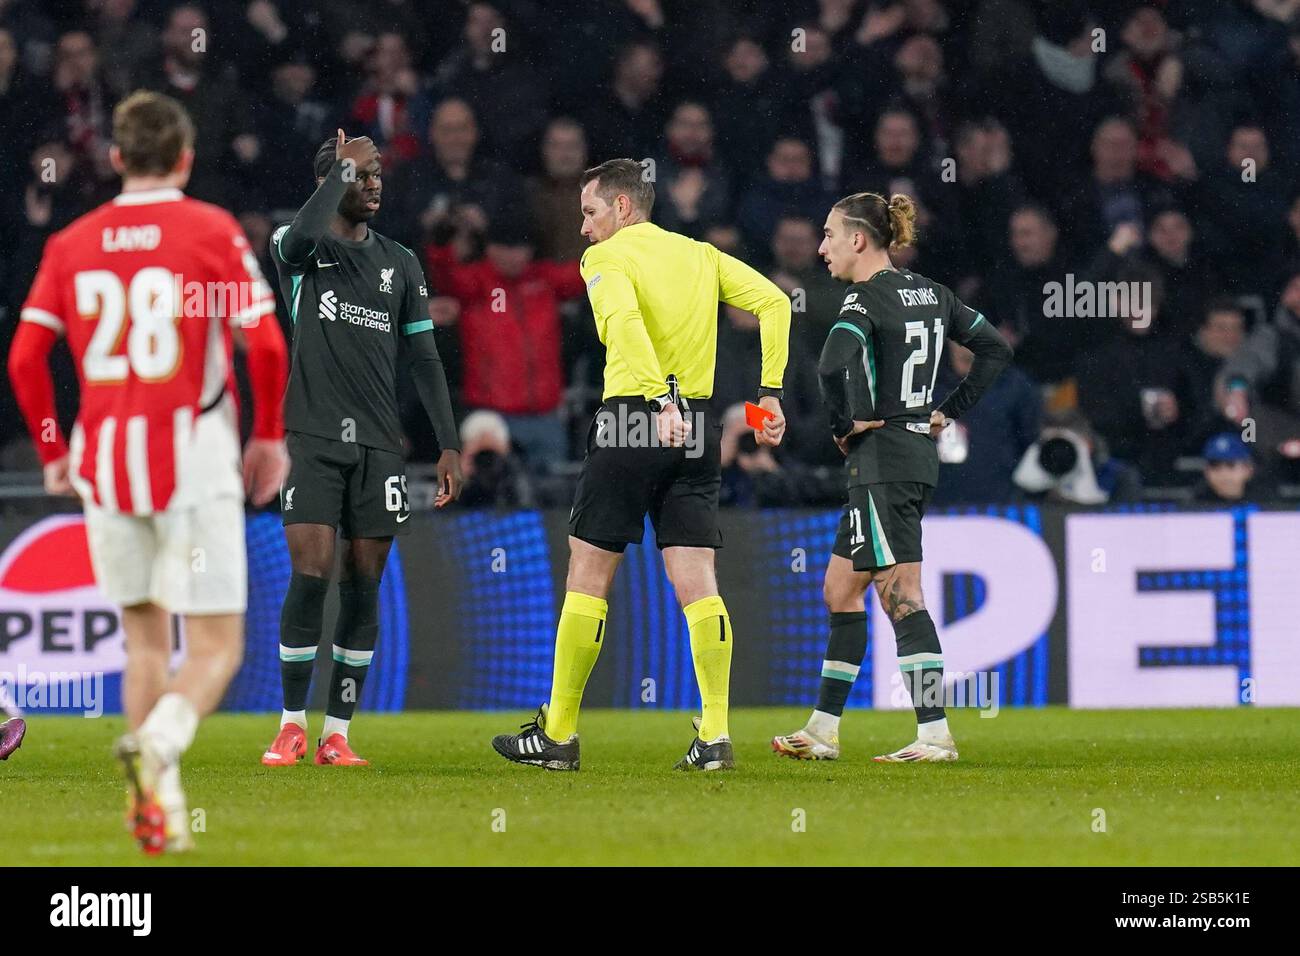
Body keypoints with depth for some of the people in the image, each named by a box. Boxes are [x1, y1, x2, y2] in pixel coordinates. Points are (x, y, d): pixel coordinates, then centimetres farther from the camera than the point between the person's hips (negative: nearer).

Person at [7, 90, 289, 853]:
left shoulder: (72, 244, 6)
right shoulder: (213, 230, -4)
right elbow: (266, 342, -10)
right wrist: (270, 436, 4)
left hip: (104, 458, 4)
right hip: (195, 456, -4)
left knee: (145, 638, 17)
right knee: (217, 647, -1)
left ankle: (161, 806, 12)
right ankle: (157, 744, -29)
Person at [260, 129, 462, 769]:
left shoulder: (400, 264, 14)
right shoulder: (298, 251, 2)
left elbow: (424, 359, 14)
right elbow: (300, 238, -26)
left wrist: (449, 445, 7)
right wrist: (344, 167, -13)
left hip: (379, 445, 4)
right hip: (314, 439, -4)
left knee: (364, 584, 1)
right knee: (311, 575, -12)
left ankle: (337, 734, 6)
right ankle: (292, 726, -1)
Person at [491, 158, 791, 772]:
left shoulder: (606, 258, -2)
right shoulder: (701, 255, 15)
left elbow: (624, 319, -22)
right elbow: (772, 301, 7)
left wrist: (660, 400, -31)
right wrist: (770, 392, 5)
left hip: (632, 422, -5)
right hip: (697, 432, 5)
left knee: (587, 578, 4)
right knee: (696, 585, 3)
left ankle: (557, 735, 9)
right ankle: (715, 738, -6)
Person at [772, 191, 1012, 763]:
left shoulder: (865, 300, -13)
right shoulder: (931, 294, 12)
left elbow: (834, 366, -31)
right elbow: (995, 349, 17)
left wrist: (845, 423, -15)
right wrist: (949, 412, 15)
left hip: (882, 462, -9)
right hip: (920, 455, 9)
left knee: (901, 597, -8)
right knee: (841, 591, 15)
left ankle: (935, 735, -11)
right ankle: (822, 732, 20)